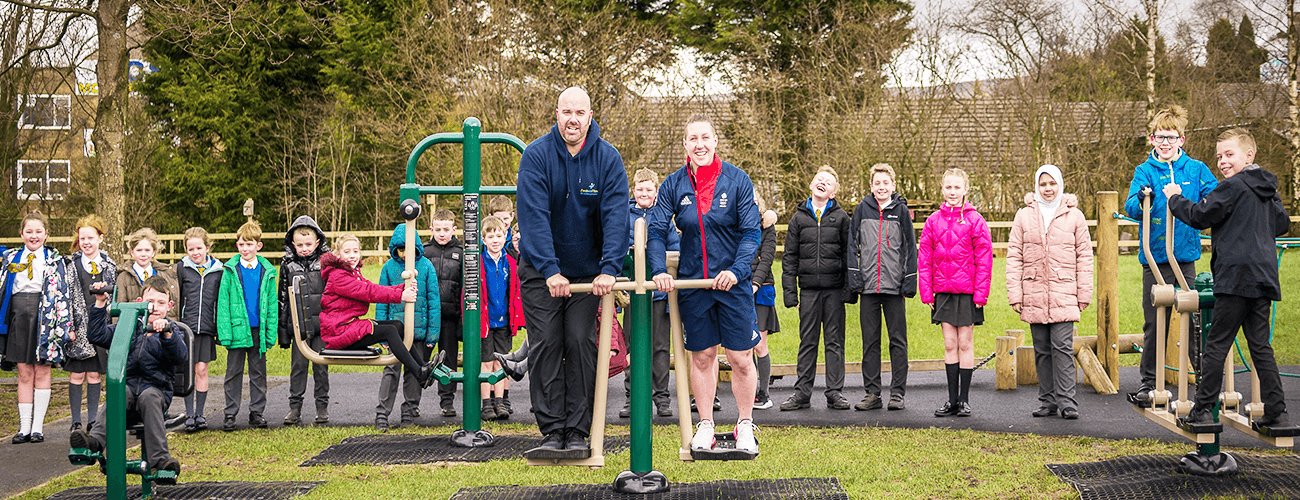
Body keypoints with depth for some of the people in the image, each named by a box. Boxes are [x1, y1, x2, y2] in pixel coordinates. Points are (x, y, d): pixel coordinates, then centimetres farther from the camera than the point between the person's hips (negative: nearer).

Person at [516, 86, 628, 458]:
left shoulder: (608, 159, -7)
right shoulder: (536, 155, -11)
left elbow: (615, 216, -13)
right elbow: (533, 215, -18)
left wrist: (609, 269, -25)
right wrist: (550, 270, -27)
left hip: (586, 271, 1)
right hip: (540, 270, 0)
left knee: (581, 344, -4)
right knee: (546, 346, -4)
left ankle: (577, 433, 3)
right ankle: (553, 432, 0)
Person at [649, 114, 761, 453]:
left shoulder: (737, 180, -5)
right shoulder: (673, 185, 1)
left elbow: (751, 232, -7)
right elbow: (657, 231, 0)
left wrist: (737, 270, -20)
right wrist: (659, 270, -16)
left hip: (733, 282, -2)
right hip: (692, 283, 2)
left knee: (741, 359, 1)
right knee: (701, 357, 9)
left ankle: (745, 426, 18)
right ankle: (705, 425, 22)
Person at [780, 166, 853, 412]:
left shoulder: (841, 217, 6)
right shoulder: (799, 218, 9)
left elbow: (848, 253, 5)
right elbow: (790, 257, 8)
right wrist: (789, 291, 1)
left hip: (835, 289, -1)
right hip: (809, 288, 1)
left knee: (835, 340, 2)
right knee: (807, 341, 5)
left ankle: (835, 392, 8)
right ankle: (802, 392, 9)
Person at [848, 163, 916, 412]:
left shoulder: (901, 211, 3)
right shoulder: (862, 209, 6)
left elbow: (910, 248, 4)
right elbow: (853, 244, 7)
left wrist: (909, 283, -2)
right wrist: (855, 277, -1)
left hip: (894, 286, -1)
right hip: (869, 286, 1)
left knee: (898, 341, 2)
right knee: (870, 342, 5)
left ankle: (898, 393, 7)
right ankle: (872, 393, 10)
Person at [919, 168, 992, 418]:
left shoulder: (975, 220, -3)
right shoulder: (933, 221, 6)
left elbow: (984, 260, -4)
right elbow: (924, 259, 8)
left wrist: (980, 293, -9)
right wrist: (926, 292, 2)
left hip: (968, 291, -3)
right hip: (943, 291, 3)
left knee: (965, 344, 3)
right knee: (949, 345, 6)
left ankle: (964, 399, 10)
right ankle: (952, 399, 12)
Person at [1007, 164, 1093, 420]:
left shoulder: (1074, 216, 5)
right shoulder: (1024, 216, 8)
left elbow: (1084, 256, 7)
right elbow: (1014, 256, 7)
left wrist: (1084, 294, 1)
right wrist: (1015, 294, 0)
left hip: (1063, 295, -2)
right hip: (1034, 296, 2)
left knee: (1063, 347, -10)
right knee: (1042, 350, 7)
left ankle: (1067, 401, -7)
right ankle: (1047, 401, 14)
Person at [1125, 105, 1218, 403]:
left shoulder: (1196, 169, 7)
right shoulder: (1145, 171, 3)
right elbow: (1131, 208, -7)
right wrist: (1141, 199, -29)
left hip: (1186, 256, 1)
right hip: (1155, 258, -1)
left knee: (1195, 320, 3)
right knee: (1154, 323, 4)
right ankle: (1149, 381, 14)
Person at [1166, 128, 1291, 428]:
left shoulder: (1233, 187, -9)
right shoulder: (1269, 190, 16)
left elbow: (1199, 216, -7)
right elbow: (1283, 224, 27)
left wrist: (1174, 198, 8)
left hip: (1236, 276, -8)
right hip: (1264, 277, 8)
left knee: (1217, 344, -3)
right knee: (1260, 345, 10)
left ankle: (1203, 410, 0)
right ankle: (1276, 412, 6)